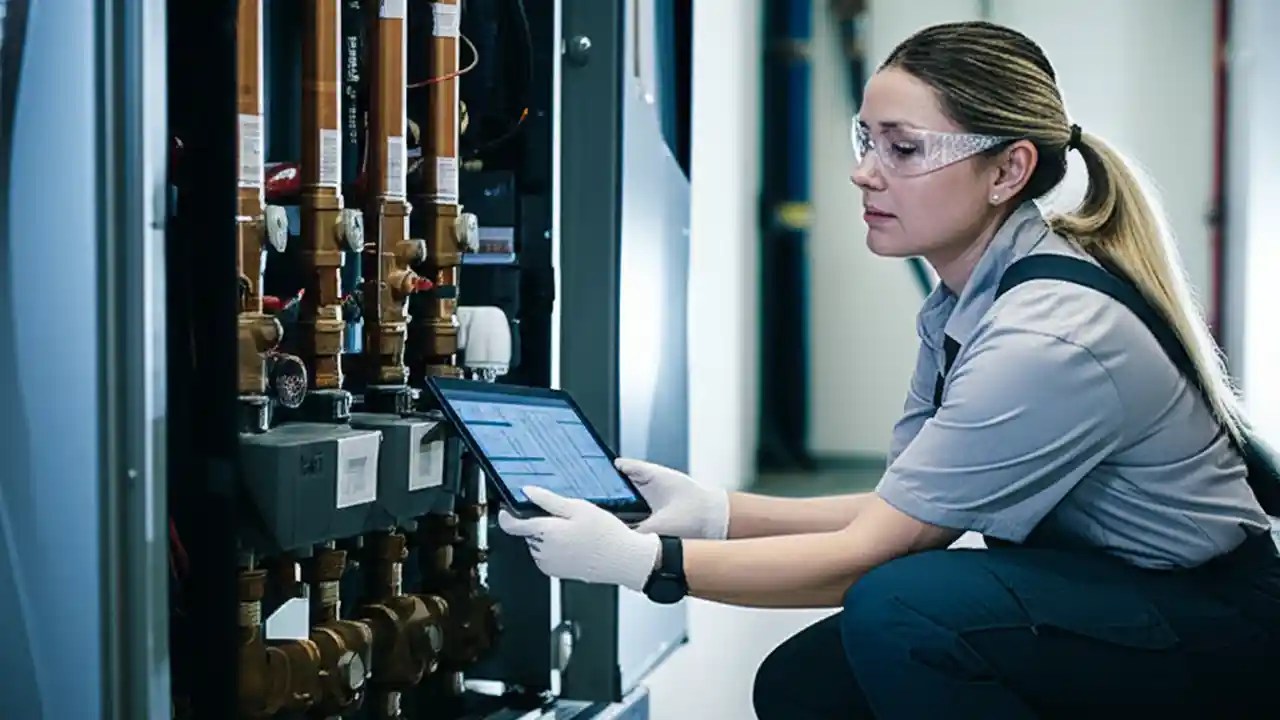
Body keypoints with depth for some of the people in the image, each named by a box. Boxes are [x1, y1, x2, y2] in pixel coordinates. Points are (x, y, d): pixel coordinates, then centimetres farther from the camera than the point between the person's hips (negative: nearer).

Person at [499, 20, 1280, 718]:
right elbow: (900, 511, 3)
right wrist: (713, 509, -6)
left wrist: (640, 560, -23)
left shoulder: (1049, 338, -28)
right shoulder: (963, 307, 0)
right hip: (1096, 599, 8)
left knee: (899, 609, -30)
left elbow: (867, 554, -24)